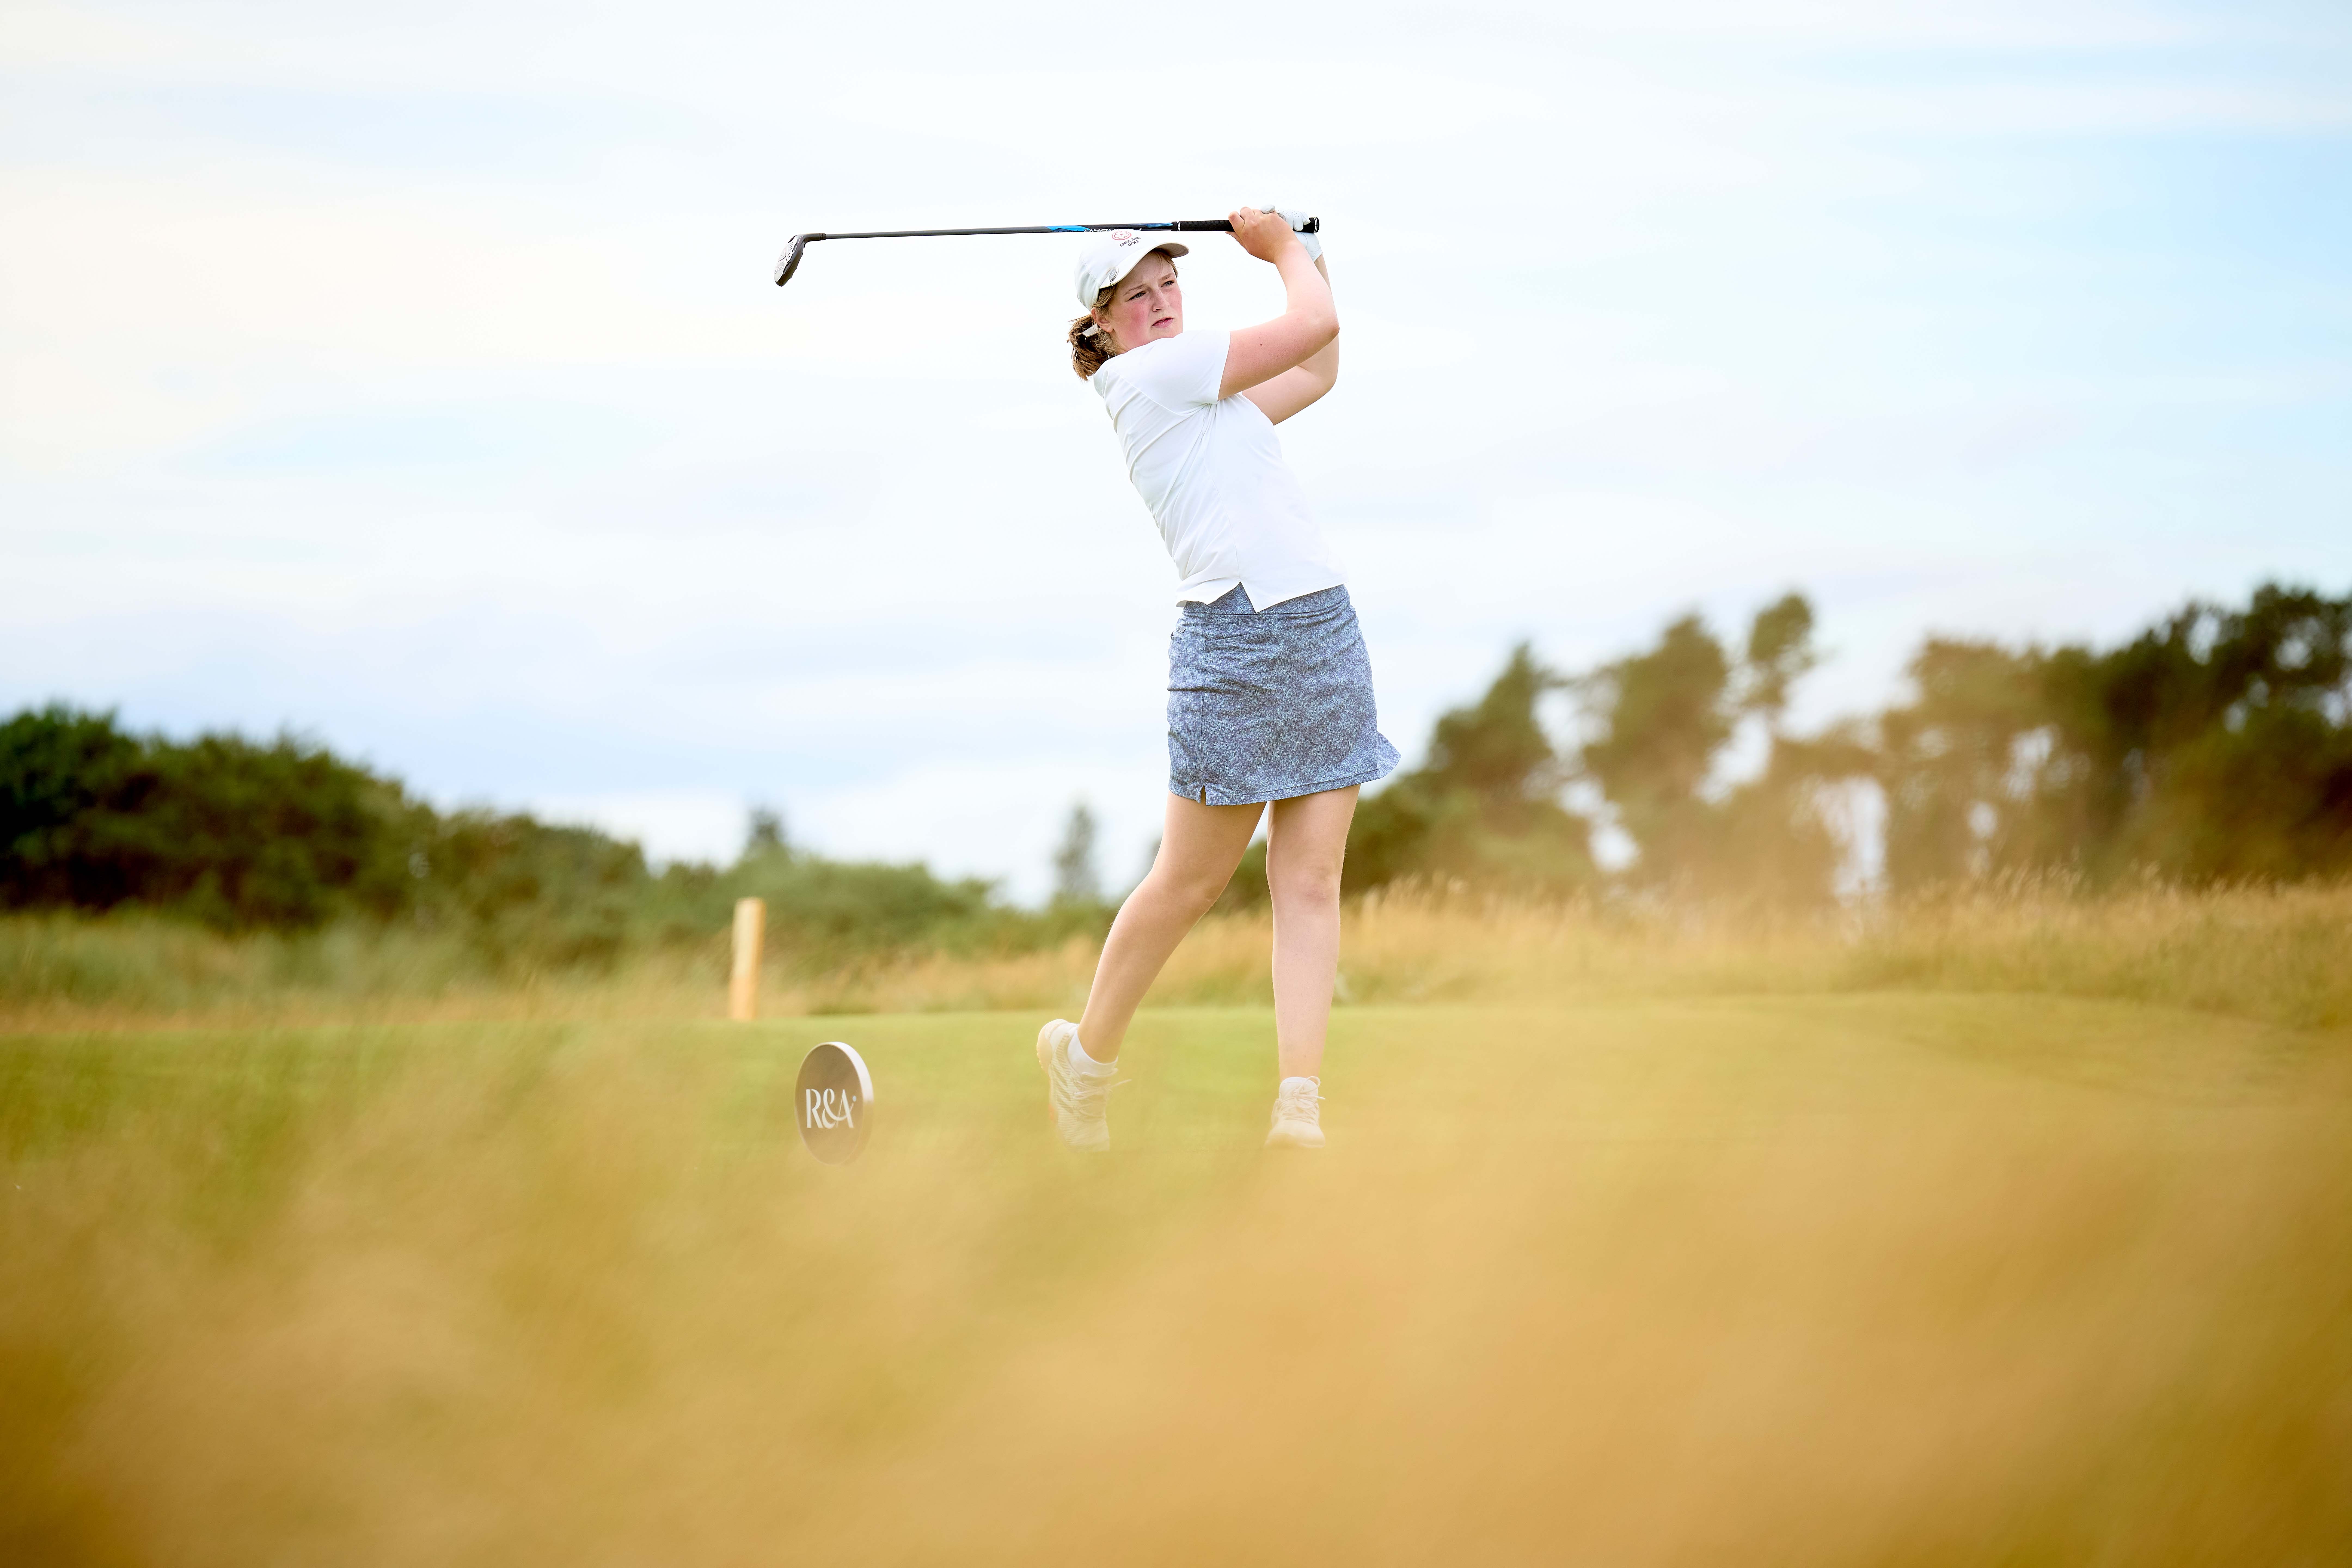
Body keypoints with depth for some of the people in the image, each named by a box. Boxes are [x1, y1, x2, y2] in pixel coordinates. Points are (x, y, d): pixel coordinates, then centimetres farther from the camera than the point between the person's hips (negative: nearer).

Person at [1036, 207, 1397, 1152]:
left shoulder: (1197, 394, 21)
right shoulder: (1152, 373, -5)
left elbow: (1317, 371, 34)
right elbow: (1312, 327, -4)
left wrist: (1307, 252, 28)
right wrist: (1280, 247, 13)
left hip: (1323, 630, 8)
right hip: (1237, 638, -8)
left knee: (1311, 880, -2)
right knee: (1190, 882, 0)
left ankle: (1299, 1108, -7)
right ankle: (1086, 1053, 20)